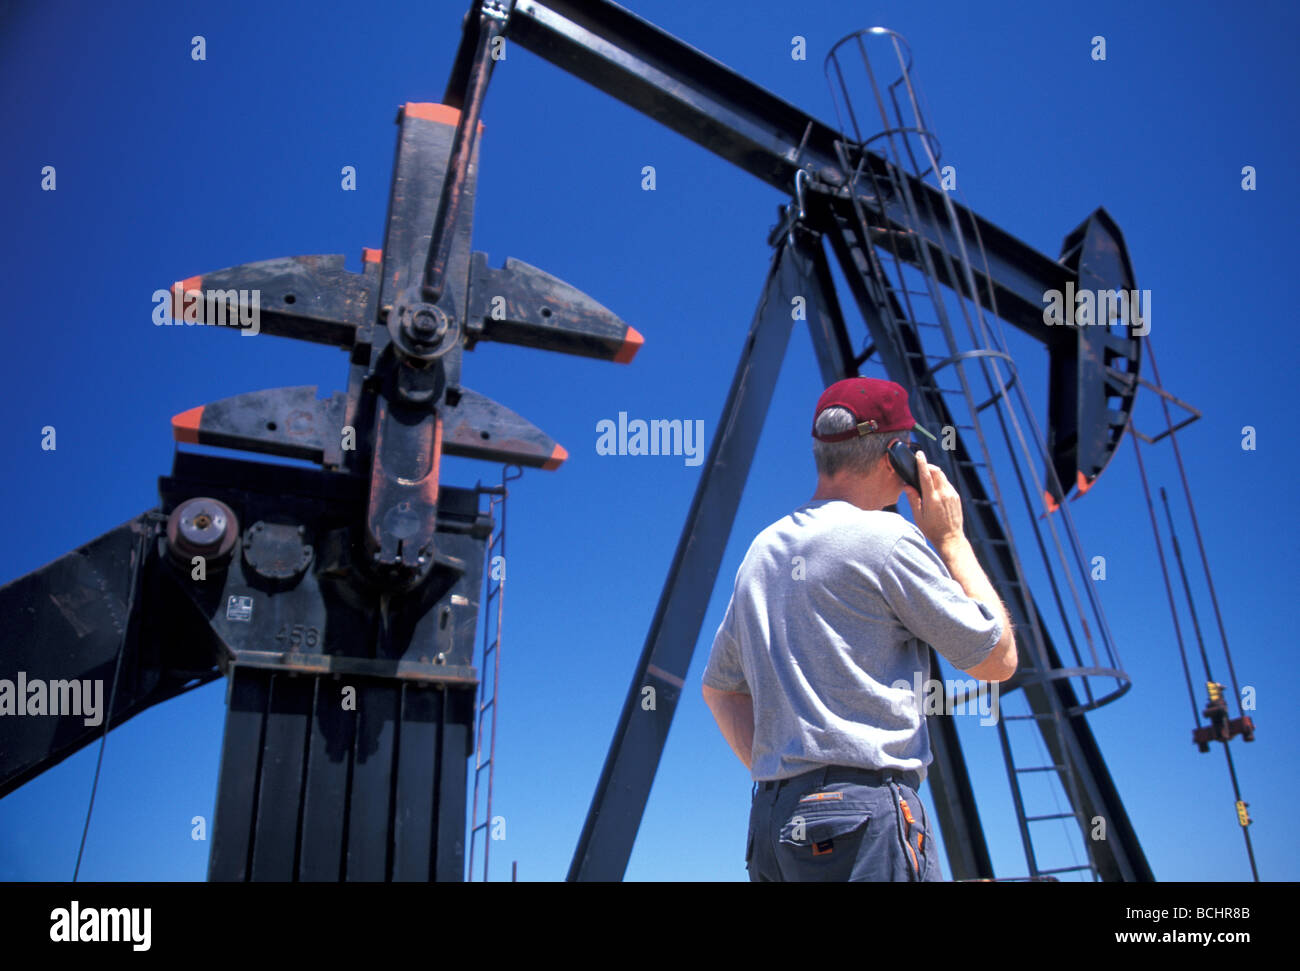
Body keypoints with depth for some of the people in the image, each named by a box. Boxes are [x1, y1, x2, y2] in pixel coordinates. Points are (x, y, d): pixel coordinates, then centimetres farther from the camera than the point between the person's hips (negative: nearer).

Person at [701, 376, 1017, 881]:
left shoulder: (762, 549, 15)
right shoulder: (885, 537, -7)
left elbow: (720, 688, 22)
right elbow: (998, 658, 1)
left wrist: (773, 771, 15)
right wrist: (951, 538, 8)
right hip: (866, 816, -8)